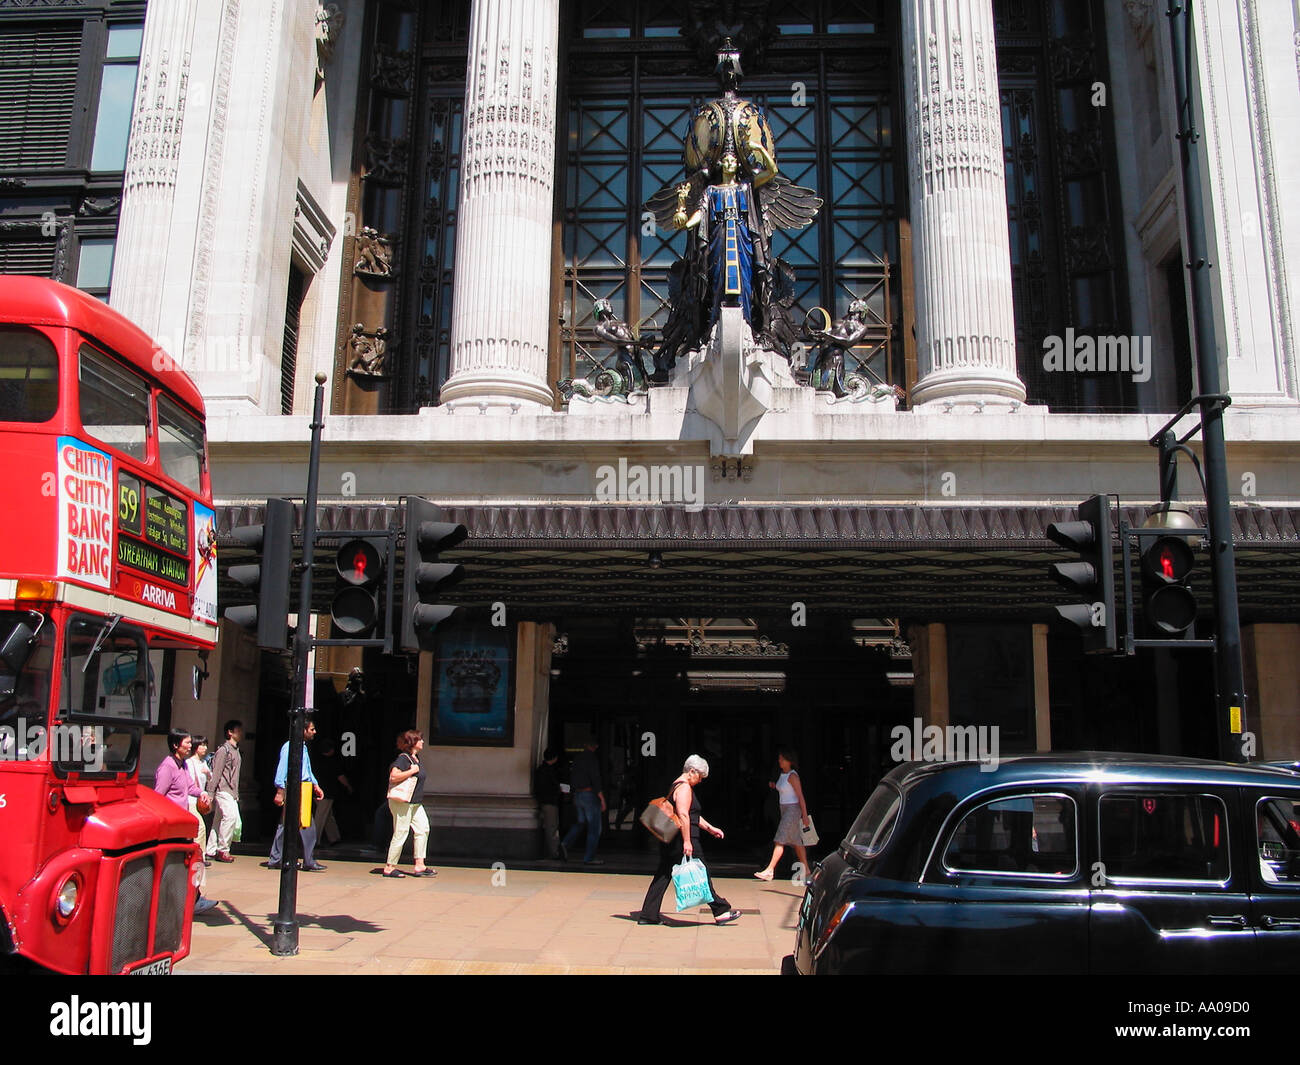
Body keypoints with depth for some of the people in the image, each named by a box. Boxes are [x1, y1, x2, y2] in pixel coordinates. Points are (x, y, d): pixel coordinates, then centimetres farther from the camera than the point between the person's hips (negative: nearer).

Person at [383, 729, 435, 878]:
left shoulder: (416, 758, 14)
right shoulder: (403, 758, -15)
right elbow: (393, 777, -26)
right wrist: (411, 771, -22)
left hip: (415, 803, 10)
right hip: (402, 803, -10)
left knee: (423, 829, 4)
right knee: (400, 834, -4)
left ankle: (419, 866, 7)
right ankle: (389, 867, 6)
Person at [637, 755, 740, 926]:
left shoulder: (677, 785, 20)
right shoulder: (684, 787, -13)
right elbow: (683, 815, -23)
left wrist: (709, 828, 29)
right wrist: (687, 841, -25)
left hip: (669, 841, 10)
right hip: (682, 839, -10)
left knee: (662, 876, 9)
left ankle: (648, 915, 10)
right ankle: (720, 912, 5)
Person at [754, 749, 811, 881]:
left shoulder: (792, 776, -14)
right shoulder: (782, 775, 11)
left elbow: (800, 796, -15)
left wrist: (804, 815, -16)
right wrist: (774, 787, 4)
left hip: (793, 809, -9)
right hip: (784, 809, 9)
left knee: (780, 840, -12)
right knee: (796, 841, 12)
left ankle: (769, 870, -13)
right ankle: (806, 869, 20)